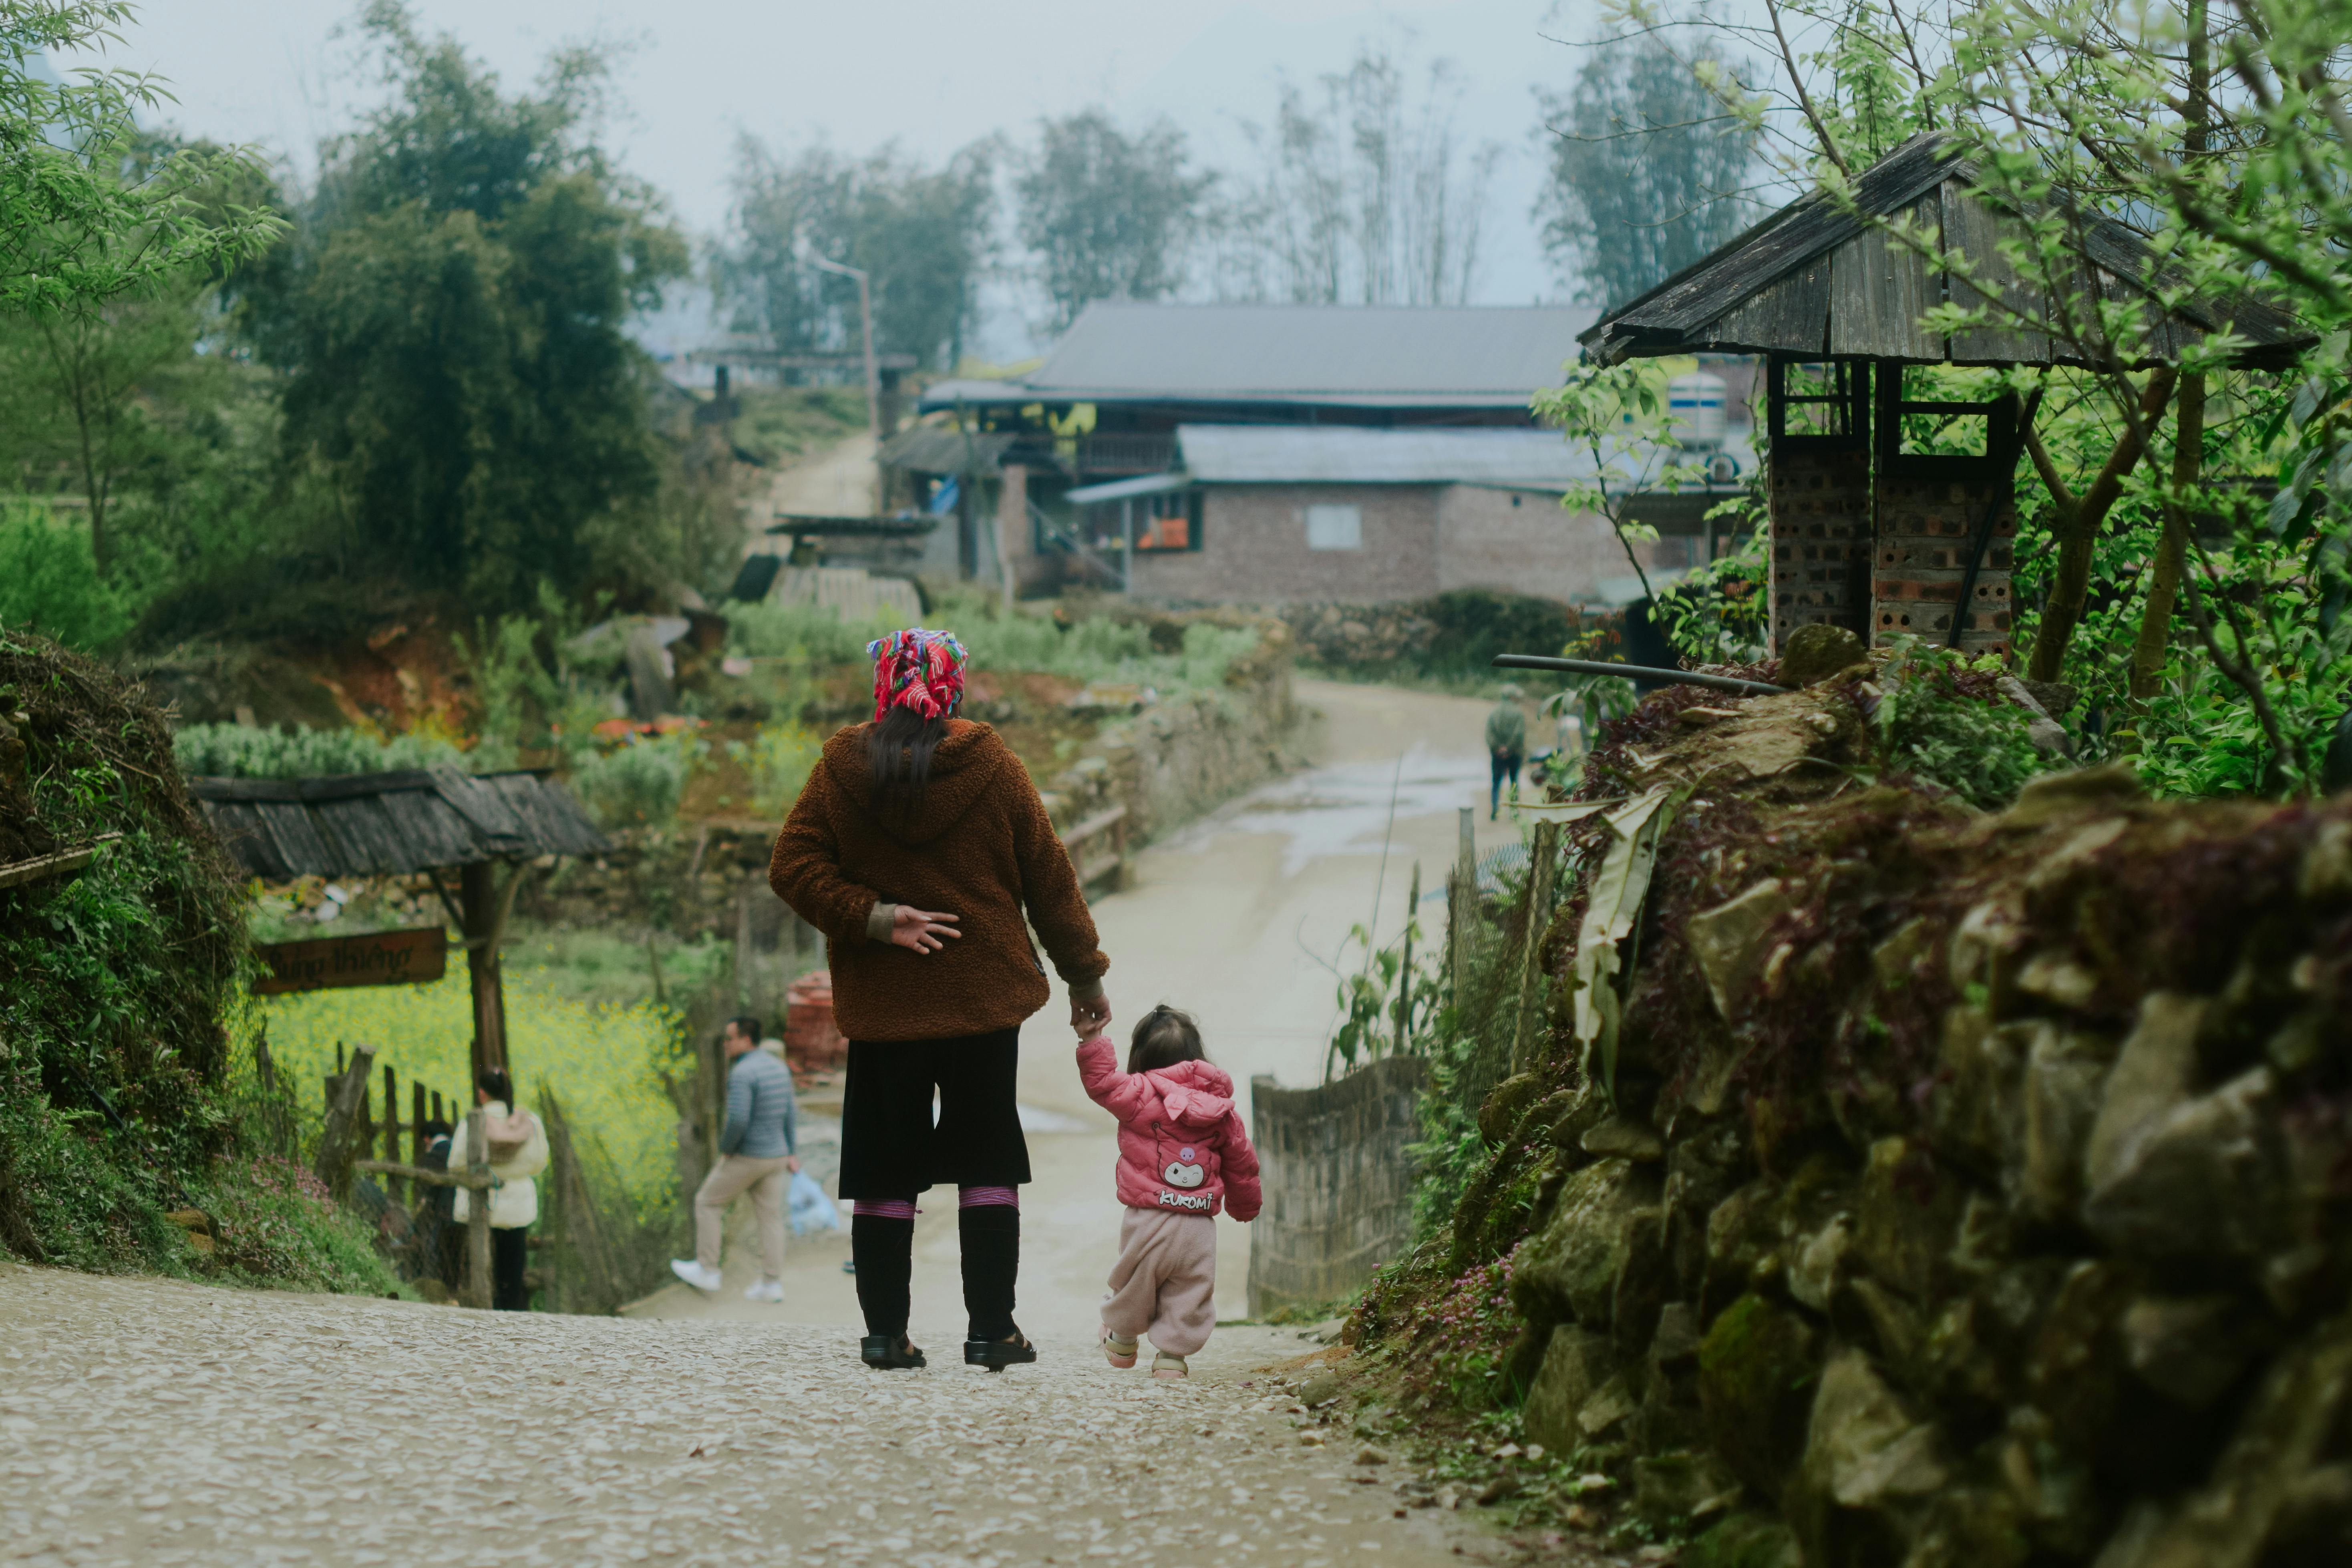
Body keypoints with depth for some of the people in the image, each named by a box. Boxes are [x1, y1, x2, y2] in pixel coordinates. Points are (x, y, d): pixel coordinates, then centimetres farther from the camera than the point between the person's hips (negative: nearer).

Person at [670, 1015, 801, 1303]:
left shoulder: (741, 1074, -22)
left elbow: (738, 1120, -29)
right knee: (770, 1217, 10)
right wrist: (792, 1154, 16)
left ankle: (707, 1271, 15)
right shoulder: (779, 1067, 6)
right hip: (774, 1157, 7)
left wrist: (726, 1148, -11)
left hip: (745, 1157, -7)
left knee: (708, 1203, 11)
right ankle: (772, 1285, 10)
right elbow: (790, 1114, 11)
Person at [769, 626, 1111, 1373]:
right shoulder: (992, 766, -2)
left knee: (883, 1170, 7)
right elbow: (1048, 877, 3)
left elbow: (793, 868, -7)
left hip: (880, 1004, 1)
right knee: (988, 1165, 7)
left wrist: (873, 919, -10)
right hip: (983, 998, 0)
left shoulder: (841, 770, -1)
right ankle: (991, 1330, 4)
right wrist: (1084, 975, 11)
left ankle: (885, 1333, 5)